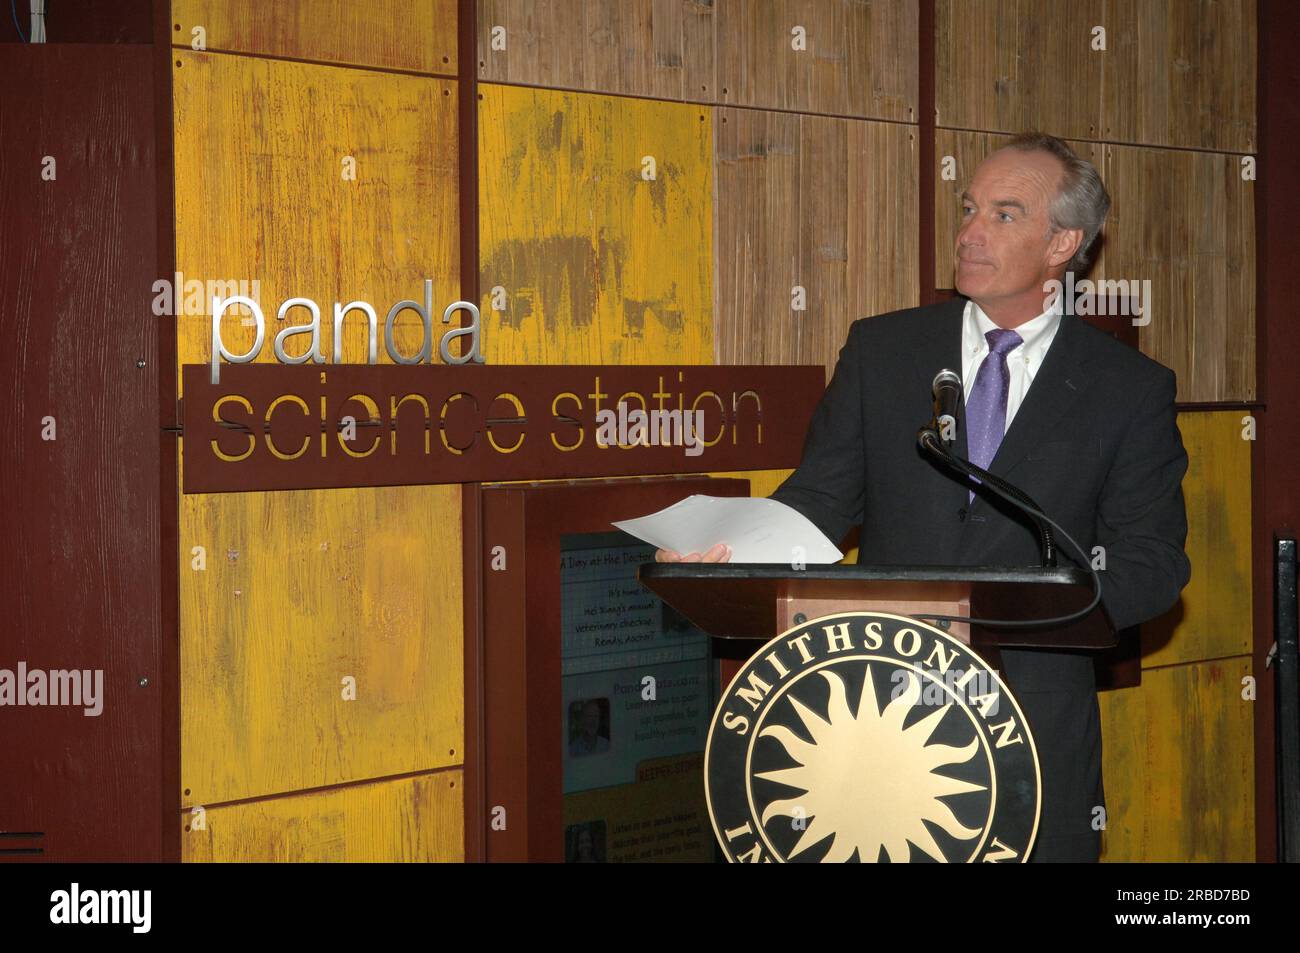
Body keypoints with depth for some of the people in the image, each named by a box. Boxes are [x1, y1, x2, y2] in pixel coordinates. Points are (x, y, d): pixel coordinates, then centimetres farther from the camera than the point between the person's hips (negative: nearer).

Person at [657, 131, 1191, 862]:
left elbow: (1154, 563, 0)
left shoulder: (1131, 389, 3)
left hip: (1037, 736, -1)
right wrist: (730, 548, -16)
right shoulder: (881, 350, 9)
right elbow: (824, 496, 6)